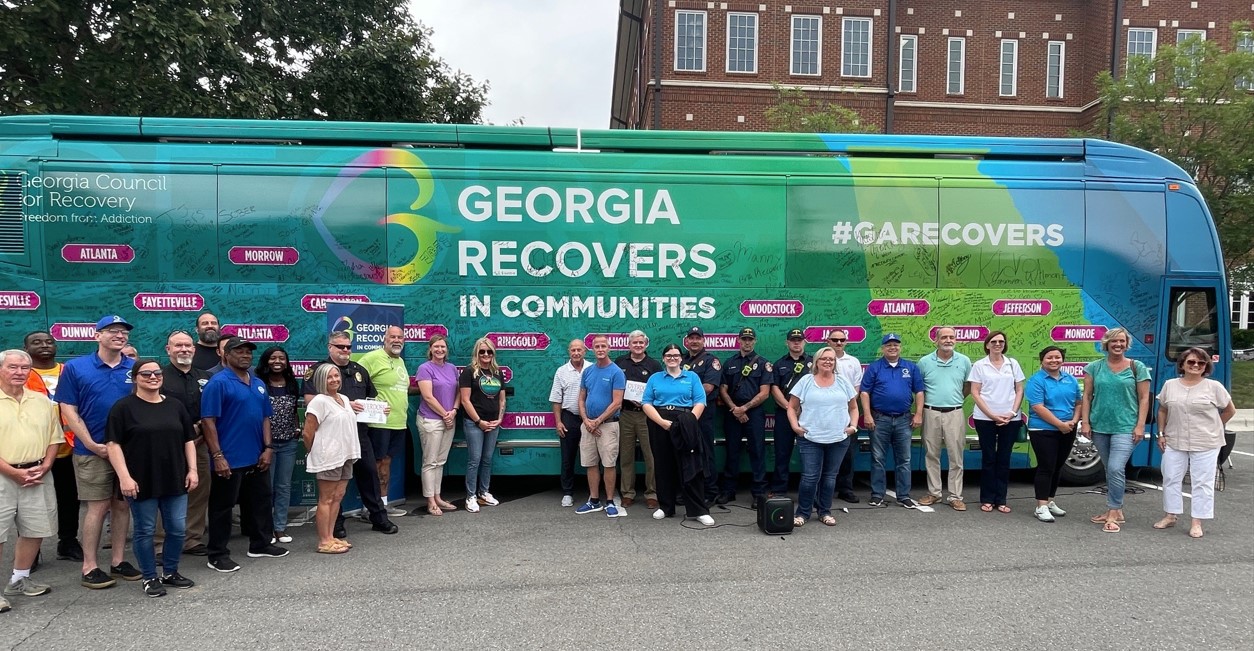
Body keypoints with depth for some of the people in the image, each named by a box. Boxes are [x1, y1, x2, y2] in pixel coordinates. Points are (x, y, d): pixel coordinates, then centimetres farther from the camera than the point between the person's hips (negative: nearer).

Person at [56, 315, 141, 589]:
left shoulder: (136, 369, 4)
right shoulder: (75, 367, -3)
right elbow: (68, 410, -5)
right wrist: (92, 445, -11)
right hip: (93, 451, -3)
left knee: (122, 505, 10)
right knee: (98, 507, 0)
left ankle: (118, 561, 20)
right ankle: (89, 568, 10)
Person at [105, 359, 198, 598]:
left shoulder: (175, 406, 10)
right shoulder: (124, 407, -4)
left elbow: (188, 440, 13)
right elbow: (114, 444, -9)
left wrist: (192, 469, 5)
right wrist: (124, 477, -16)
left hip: (175, 480, 4)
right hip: (141, 482, -4)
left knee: (178, 529, 7)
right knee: (145, 531, 5)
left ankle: (170, 572, 25)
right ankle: (150, 578, 20)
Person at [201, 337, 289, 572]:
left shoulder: (258, 384, 12)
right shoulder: (218, 383, -11)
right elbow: (208, 421, -15)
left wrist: (268, 448, 5)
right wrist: (217, 456, -19)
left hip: (257, 458, 8)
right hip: (229, 460, -7)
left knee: (260, 502, 16)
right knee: (222, 507, 3)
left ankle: (261, 544, 30)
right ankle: (218, 555, 12)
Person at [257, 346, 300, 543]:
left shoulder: (292, 385, 8)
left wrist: (298, 428, 4)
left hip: (288, 444, 4)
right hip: (265, 442, -4)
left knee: (284, 486, 9)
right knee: (266, 486, 2)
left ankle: (281, 527, 17)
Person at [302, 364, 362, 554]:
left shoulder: (344, 399, 13)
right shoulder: (319, 401, -11)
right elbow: (307, 433, -11)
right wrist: (316, 453, 0)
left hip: (345, 455, 7)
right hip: (328, 458, -7)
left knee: (337, 497, 10)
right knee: (326, 499, -2)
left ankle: (330, 537, 18)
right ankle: (324, 542, 4)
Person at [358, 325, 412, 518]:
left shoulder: (400, 361, 17)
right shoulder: (373, 357, -11)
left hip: (399, 422, 8)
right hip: (380, 421, -8)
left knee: (387, 461, 15)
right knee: (378, 462, -1)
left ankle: (383, 503, 23)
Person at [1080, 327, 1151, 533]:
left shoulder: (1137, 368, 2)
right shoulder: (1095, 367, 7)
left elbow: (1143, 399, 1)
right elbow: (1087, 396, 7)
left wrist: (1140, 425, -6)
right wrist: (1085, 422, 0)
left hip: (1126, 427, -3)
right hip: (1100, 427, 3)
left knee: (1116, 469, -15)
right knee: (1111, 470, 13)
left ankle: (1113, 514, -7)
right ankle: (1116, 510, 24)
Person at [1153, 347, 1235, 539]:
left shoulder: (1214, 387, -3)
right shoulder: (1170, 385, 5)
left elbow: (1230, 410, 6)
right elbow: (1162, 411, 11)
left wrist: (1212, 428, 4)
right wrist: (1161, 434, 5)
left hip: (1206, 445, -3)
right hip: (1174, 442, 3)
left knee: (1202, 482, 2)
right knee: (1171, 478, 8)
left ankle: (1196, 522, 9)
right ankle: (1170, 516, 20)